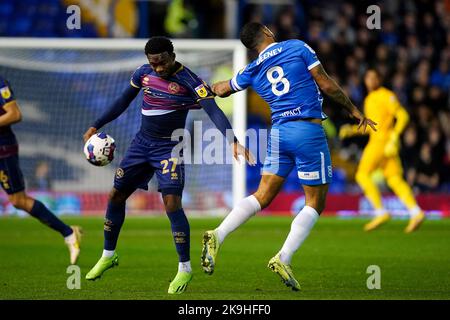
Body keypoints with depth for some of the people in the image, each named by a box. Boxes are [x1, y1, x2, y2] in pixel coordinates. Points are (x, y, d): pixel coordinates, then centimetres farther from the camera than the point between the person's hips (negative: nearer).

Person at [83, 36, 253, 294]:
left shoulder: (188, 80, -19)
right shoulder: (144, 74, -1)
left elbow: (213, 111, -28)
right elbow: (124, 101, 15)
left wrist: (233, 141, -42)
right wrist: (97, 126, 13)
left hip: (169, 148, -6)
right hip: (142, 143, 6)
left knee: (172, 202, -20)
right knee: (116, 196, 10)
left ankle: (185, 268, -9)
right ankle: (109, 255, 30)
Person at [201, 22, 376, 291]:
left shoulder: (253, 71, 11)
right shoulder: (298, 48, -1)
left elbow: (222, 89, 27)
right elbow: (327, 85, -2)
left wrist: (211, 87, 50)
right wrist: (353, 110, 9)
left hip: (279, 133, 4)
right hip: (308, 131, -4)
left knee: (262, 196, 9)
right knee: (315, 203, 5)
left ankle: (218, 236, -9)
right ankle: (284, 259, -6)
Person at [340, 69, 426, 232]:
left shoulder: (386, 96, -6)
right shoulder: (369, 99, 21)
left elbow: (403, 116, -12)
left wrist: (393, 139, -21)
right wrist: (352, 130, 16)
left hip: (384, 140, -9)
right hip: (376, 140, 9)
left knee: (362, 175, -9)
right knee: (394, 179, -1)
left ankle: (381, 212, -12)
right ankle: (416, 212, -11)